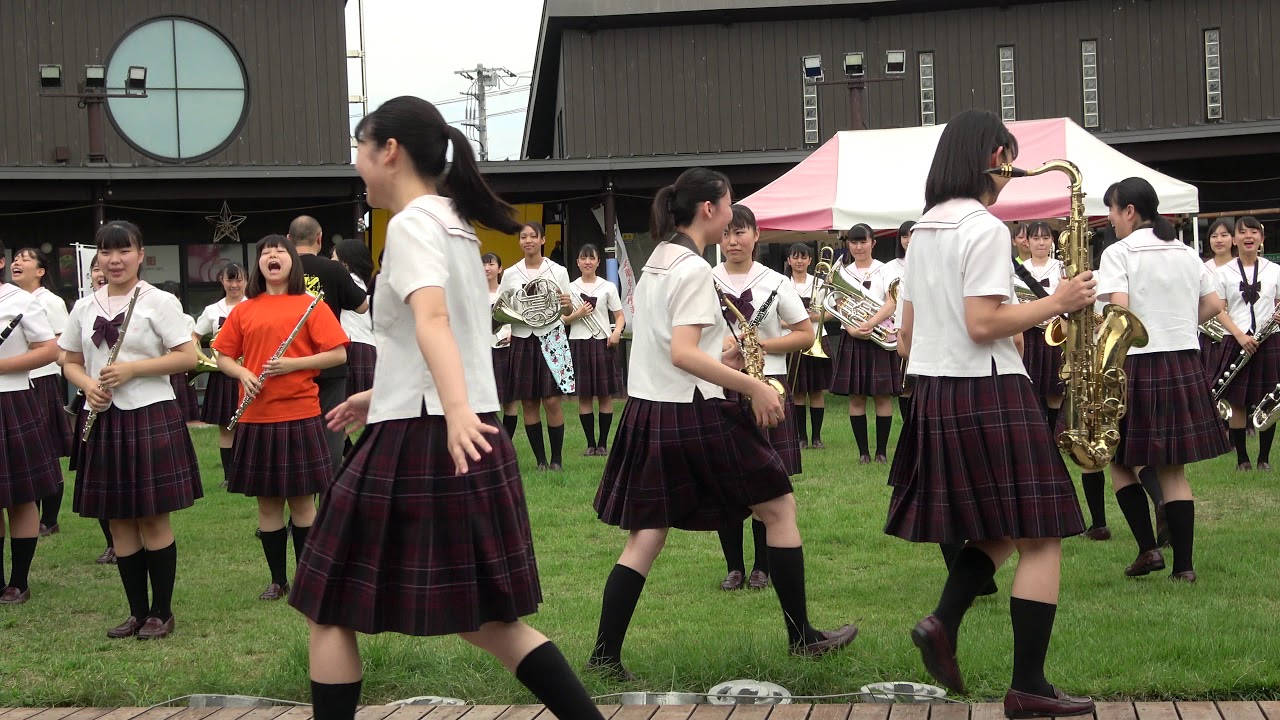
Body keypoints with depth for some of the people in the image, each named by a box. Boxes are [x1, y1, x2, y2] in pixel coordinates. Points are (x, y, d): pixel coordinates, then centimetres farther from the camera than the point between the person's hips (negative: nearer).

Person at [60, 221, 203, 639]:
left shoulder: (159, 302, -4)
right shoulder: (84, 308, 10)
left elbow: (187, 357, -9)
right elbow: (71, 362, 16)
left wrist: (133, 369, -16)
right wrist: (88, 385, -6)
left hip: (150, 416, -5)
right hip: (103, 419, 5)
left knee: (153, 519, 1)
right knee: (119, 522, 9)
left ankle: (161, 613, 12)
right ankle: (138, 612, 20)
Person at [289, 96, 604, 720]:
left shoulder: (412, 224, -10)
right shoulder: (455, 224, 18)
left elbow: (432, 319, -29)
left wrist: (455, 410, -44)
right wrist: (380, 396, 39)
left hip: (424, 440, -9)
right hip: (469, 439, 9)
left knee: (329, 610, 3)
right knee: (482, 621, 14)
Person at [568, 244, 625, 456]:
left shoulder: (608, 287, 5)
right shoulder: (570, 288, 8)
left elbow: (619, 316, 4)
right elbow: (563, 319, 8)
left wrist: (617, 331, -15)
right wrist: (578, 314, -10)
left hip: (603, 342, -1)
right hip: (579, 343, 1)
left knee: (605, 395, -1)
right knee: (584, 396, 1)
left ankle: (603, 443, 7)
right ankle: (591, 443, 8)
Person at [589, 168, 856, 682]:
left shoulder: (655, 262, 13)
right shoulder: (693, 269, -15)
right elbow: (683, 354, -25)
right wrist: (755, 387, -23)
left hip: (648, 410, 8)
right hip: (693, 413, -8)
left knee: (645, 536, 7)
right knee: (779, 507, 7)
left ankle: (605, 654, 0)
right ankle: (802, 636, 13)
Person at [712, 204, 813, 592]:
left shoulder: (775, 283, 2)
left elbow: (806, 335, 4)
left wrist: (762, 345, -9)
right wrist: (719, 349, -10)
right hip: (718, 389, 1)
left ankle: (762, 567, 13)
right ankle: (734, 567, 14)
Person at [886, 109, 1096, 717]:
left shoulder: (924, 230, 13)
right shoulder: (985, 228, -13)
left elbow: (907, 331, 15)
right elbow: (982, 325, -20)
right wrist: (1057, 303, -11)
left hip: (933, 394, 9)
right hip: (988, 393, -9)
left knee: (997, 530, 20)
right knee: (1040, 537, -2)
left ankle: (942, 624, -1)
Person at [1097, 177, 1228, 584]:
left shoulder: (1119, 253, -8)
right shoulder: (1186, 252, 11)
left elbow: (1118, 310, -20)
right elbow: (1214, 304, 12)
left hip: (1137, 365, -5)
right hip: (1184, 365, 5)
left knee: (1121, 463, 9)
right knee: (1173, 471, 7)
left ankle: (1148, 549, -2)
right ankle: (1183, 564, 3)